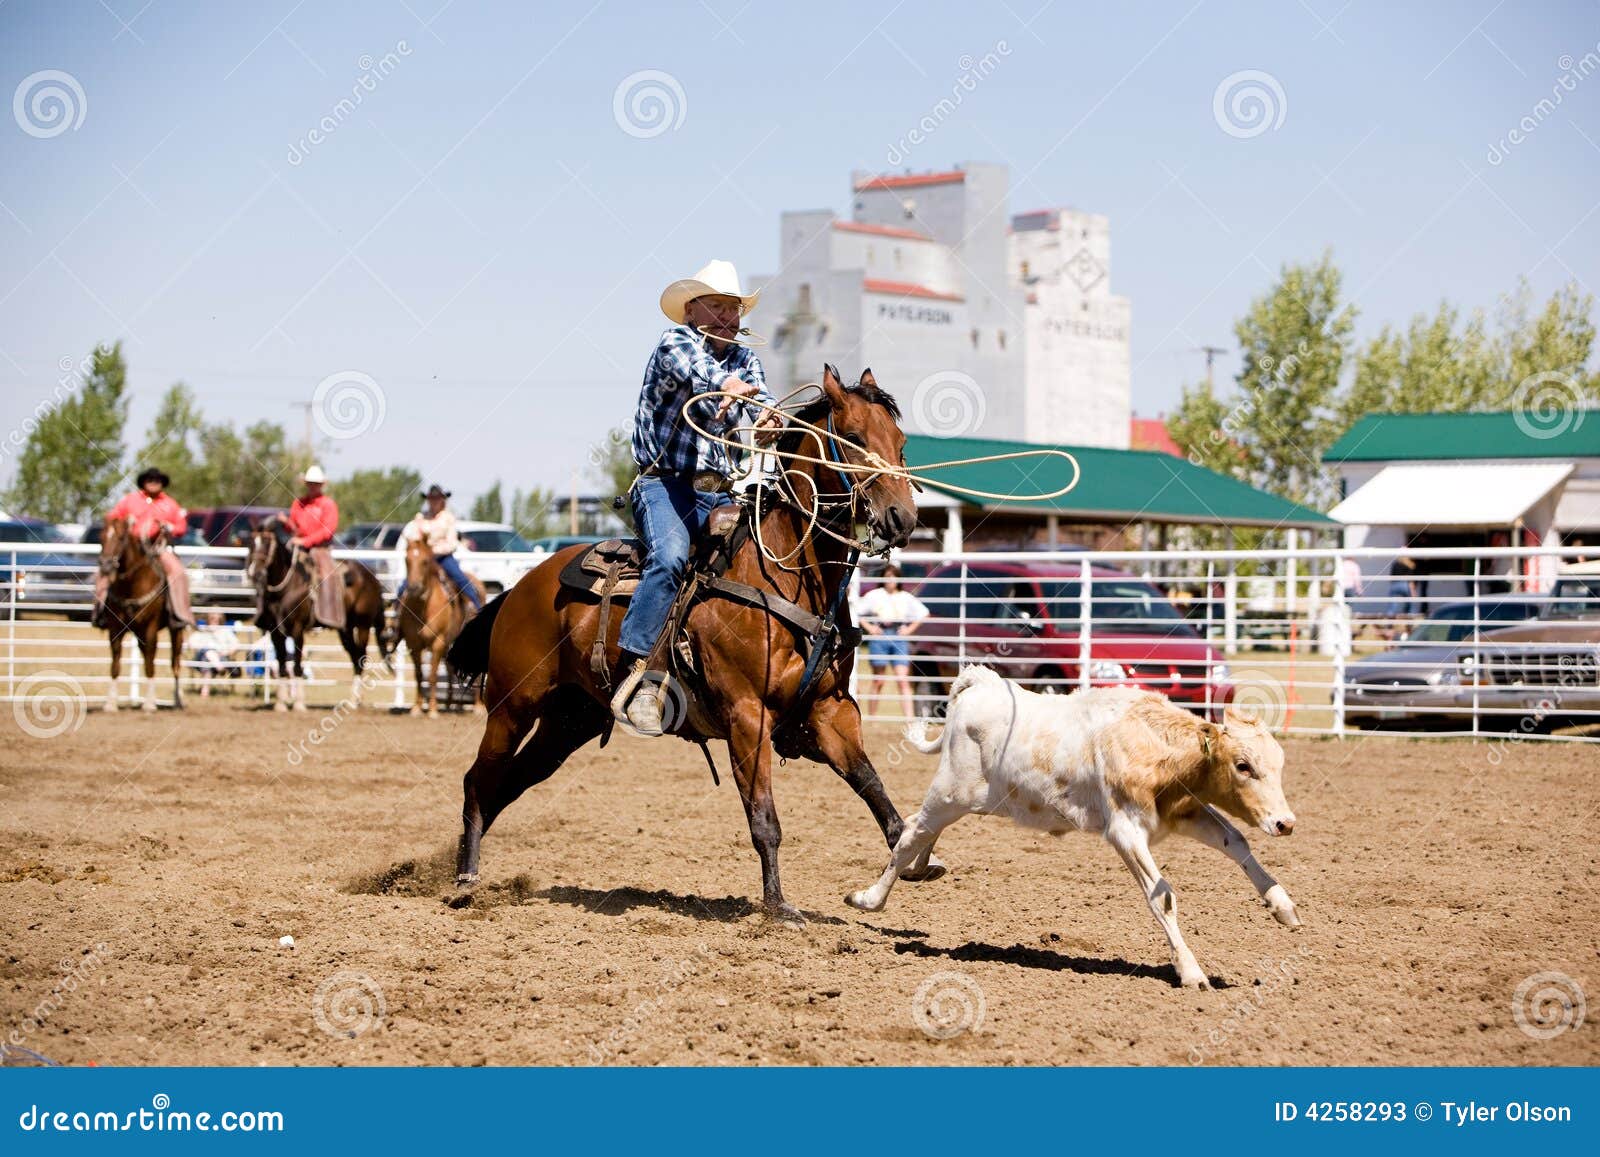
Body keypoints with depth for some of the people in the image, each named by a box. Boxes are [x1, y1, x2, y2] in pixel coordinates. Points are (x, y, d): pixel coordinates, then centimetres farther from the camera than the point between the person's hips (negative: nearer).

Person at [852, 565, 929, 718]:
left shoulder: (906, 598, 10)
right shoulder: (874, 595, 6)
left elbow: (923, 614, 18)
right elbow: (856, 610, 6)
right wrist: (868, 627, -1)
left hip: (899, 638, 1)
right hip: (879, 638, -1)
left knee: (903, 680, -8)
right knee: (879, 681, 4)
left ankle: (909, 720, -14)